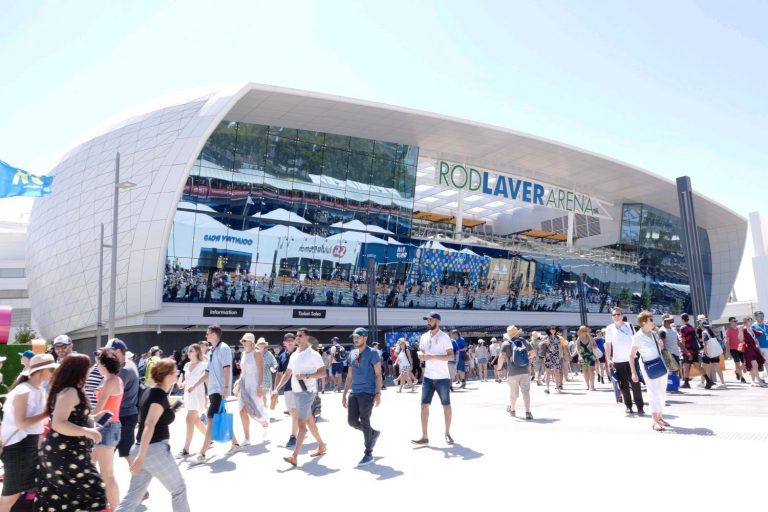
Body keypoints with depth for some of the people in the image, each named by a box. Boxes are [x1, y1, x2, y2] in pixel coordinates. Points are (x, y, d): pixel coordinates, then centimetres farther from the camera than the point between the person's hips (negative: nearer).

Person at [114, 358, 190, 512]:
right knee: (179, 489, 9)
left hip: (143, 450, 9)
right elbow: (149, 426, -26)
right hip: (155, 450, -9)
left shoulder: (152, 392, 11)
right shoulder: (160, 395, -15)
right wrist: (141, 456, -31)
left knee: (132, 498, 11)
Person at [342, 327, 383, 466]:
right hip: (354, 392, 7)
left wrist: (378, 393, -16)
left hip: (368, 392, -6)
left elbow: (378, 374, -8)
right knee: (352, 421, 5)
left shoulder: (372, 353, -6)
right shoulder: (352, 354, 12)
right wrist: (344, 394, 14)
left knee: (364, 422, -3)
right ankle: (373, 433, 30)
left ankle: (368, 453, 11)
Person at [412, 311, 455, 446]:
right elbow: (421, 351, 19)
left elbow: (451, 356, -15)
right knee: (424, 405, 1)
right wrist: (420, 354, -6)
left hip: (442, 378, -5)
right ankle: (424, 436, 8)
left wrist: (433, 357, -24)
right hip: (428, 377, 5)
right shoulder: (424, 337, 6)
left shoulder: (444, 337, -11)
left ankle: (447, 433, 24)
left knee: (446, 405, 8)